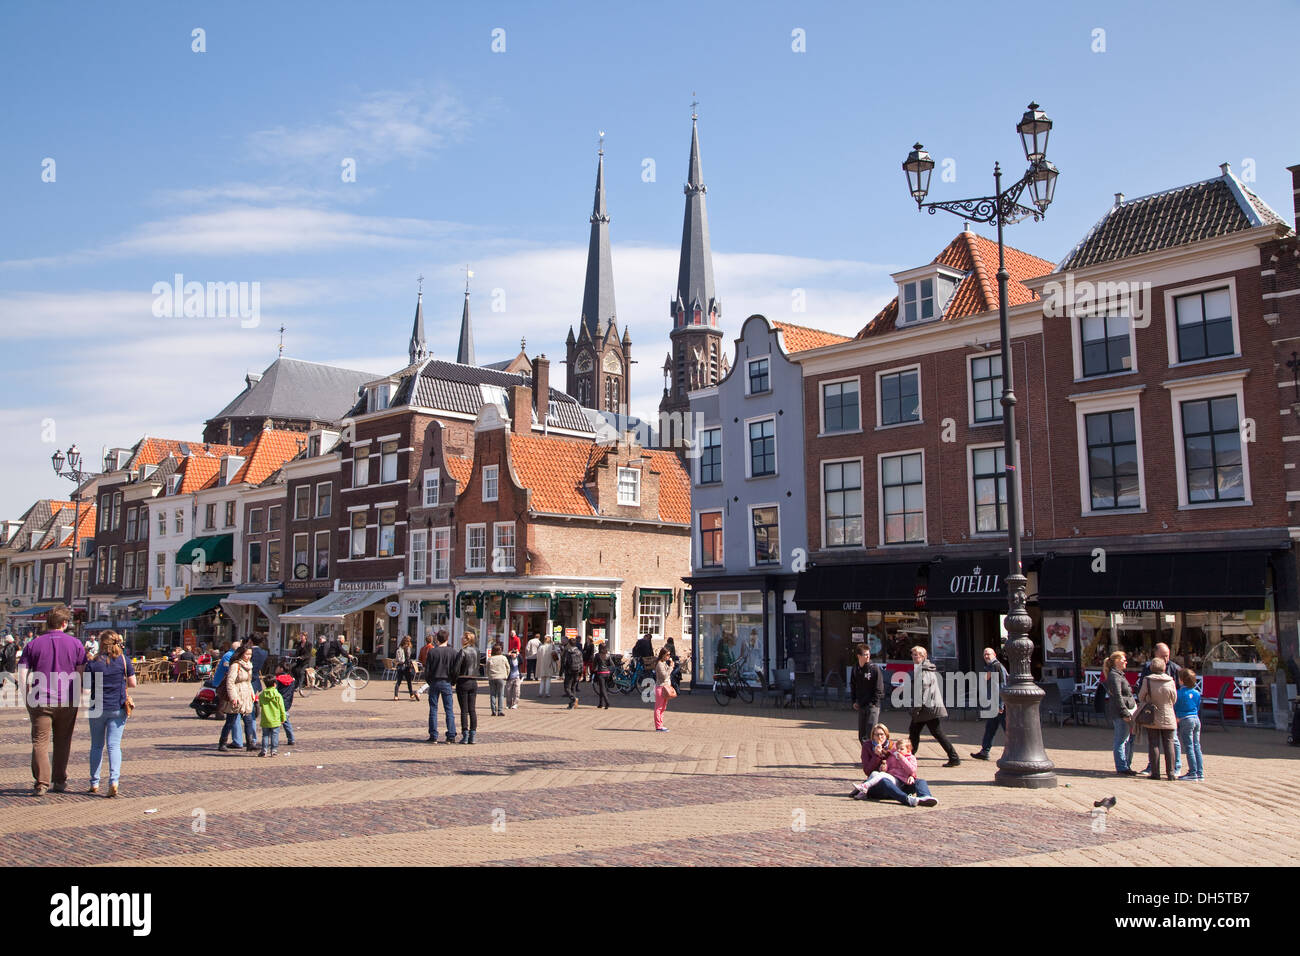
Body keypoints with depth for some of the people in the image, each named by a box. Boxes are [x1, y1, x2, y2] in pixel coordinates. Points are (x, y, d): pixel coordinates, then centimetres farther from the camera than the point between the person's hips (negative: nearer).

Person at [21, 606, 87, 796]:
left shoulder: (33, 645, 3)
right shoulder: (75, 644, 2)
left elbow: (23, 675, -1)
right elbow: (81, 675, 1)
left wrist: (29, 698, 9)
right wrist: (78, 698, 10)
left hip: (41, 701, -1)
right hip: (67, 702, 1)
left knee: (40, 741, 1)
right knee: (63, 742, 13)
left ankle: (41, 783, -7)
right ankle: (60, 781, 19)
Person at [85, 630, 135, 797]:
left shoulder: (93, 663, -6)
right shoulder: (124, 660, -3)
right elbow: (132, 683, 1)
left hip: (97, 708, 0)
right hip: (118, 708, 0)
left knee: (96, 745, 14)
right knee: (114, 745, 0)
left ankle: (94, 783, 20)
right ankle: (114, 780, -16)